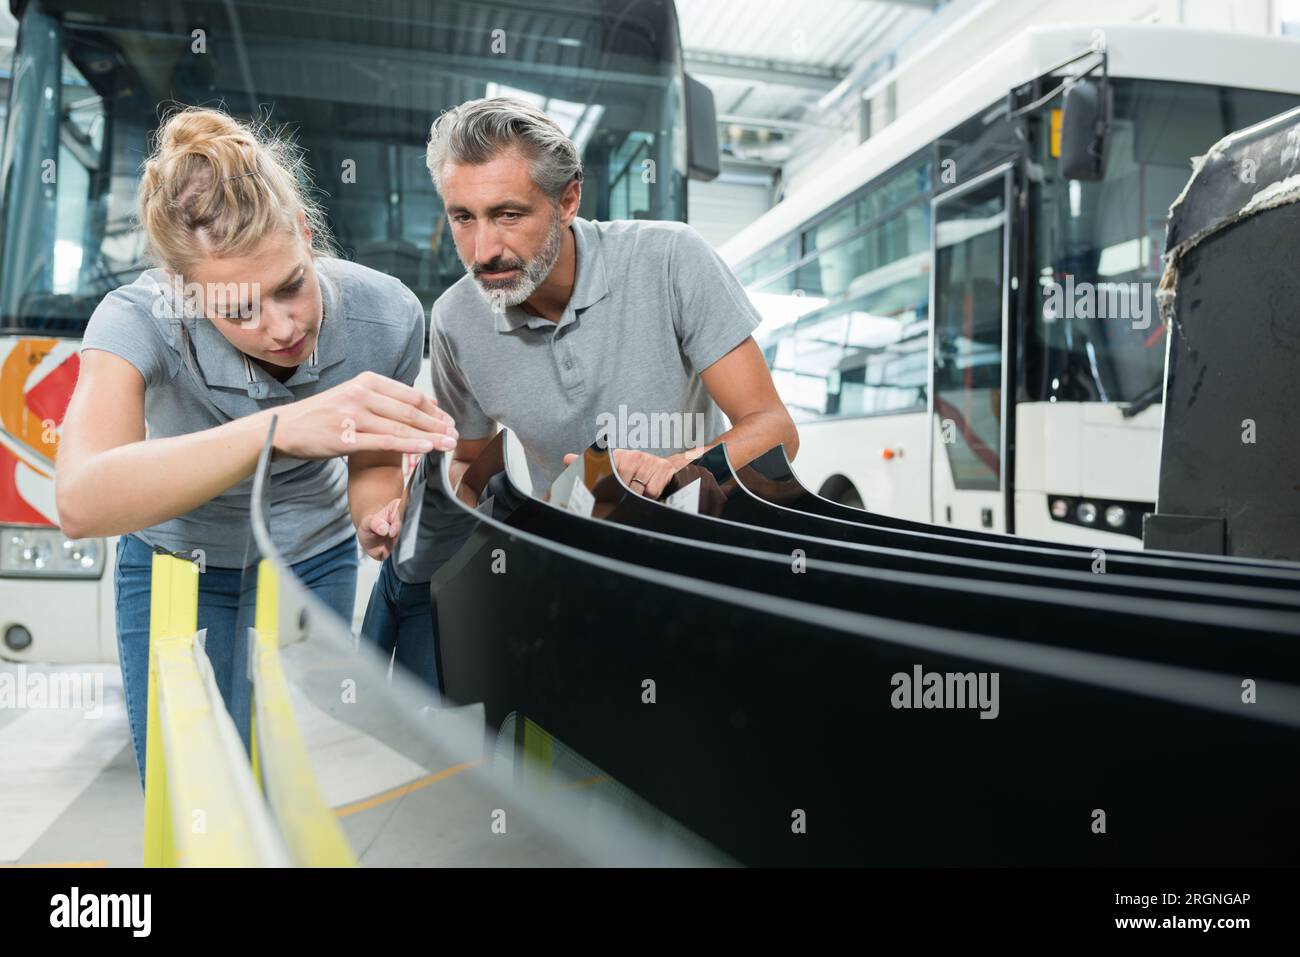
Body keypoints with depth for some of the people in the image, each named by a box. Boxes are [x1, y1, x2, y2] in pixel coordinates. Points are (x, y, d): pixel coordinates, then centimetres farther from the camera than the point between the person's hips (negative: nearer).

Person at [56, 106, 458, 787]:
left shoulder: (387, 316, -23)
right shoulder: (139, 318, -30)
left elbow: (373, 464, -7)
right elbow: (80, 502, -47)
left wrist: (381, 517, -32)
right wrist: (283, 427, -60)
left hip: (314, 565, 1)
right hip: (176, 568, -1)